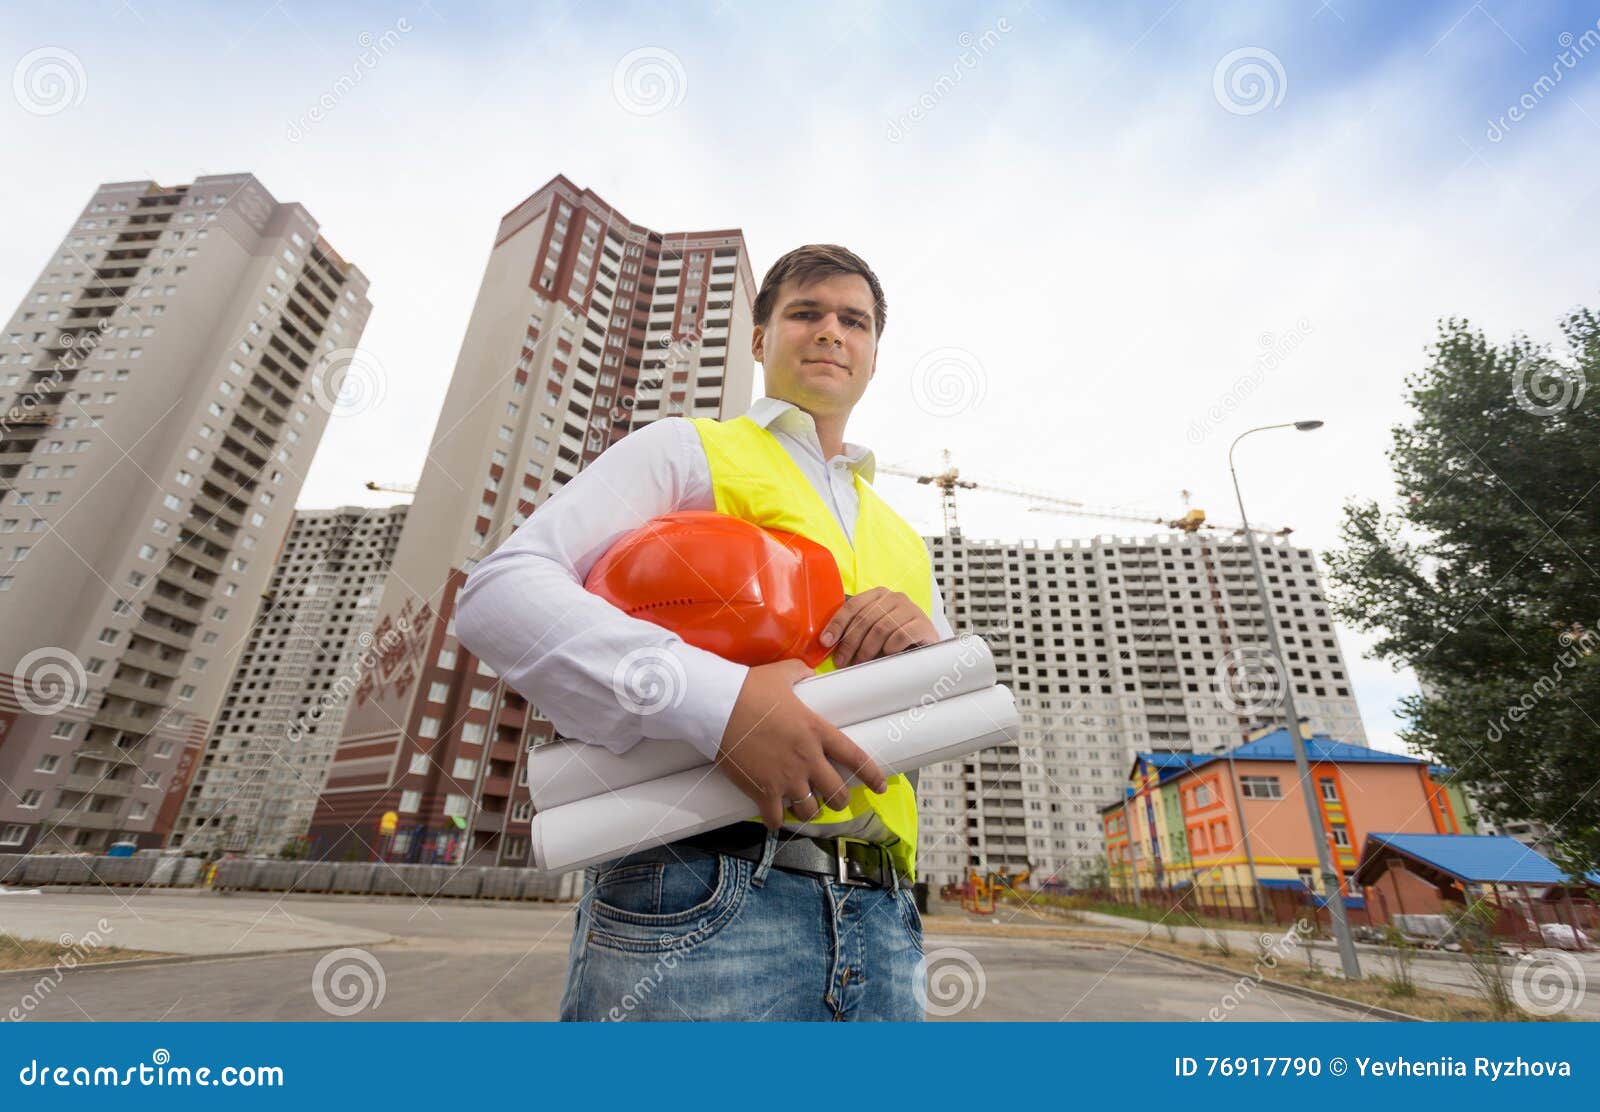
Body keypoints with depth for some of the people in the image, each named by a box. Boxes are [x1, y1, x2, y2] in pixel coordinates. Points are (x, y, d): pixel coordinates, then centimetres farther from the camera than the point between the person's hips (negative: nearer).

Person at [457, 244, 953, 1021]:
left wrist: (927, 644, -5)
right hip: (699, 907, -5)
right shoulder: (687, 452, 5)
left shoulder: (901, 541, 22)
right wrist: (716, 699, -22)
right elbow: (499, 594, -8)